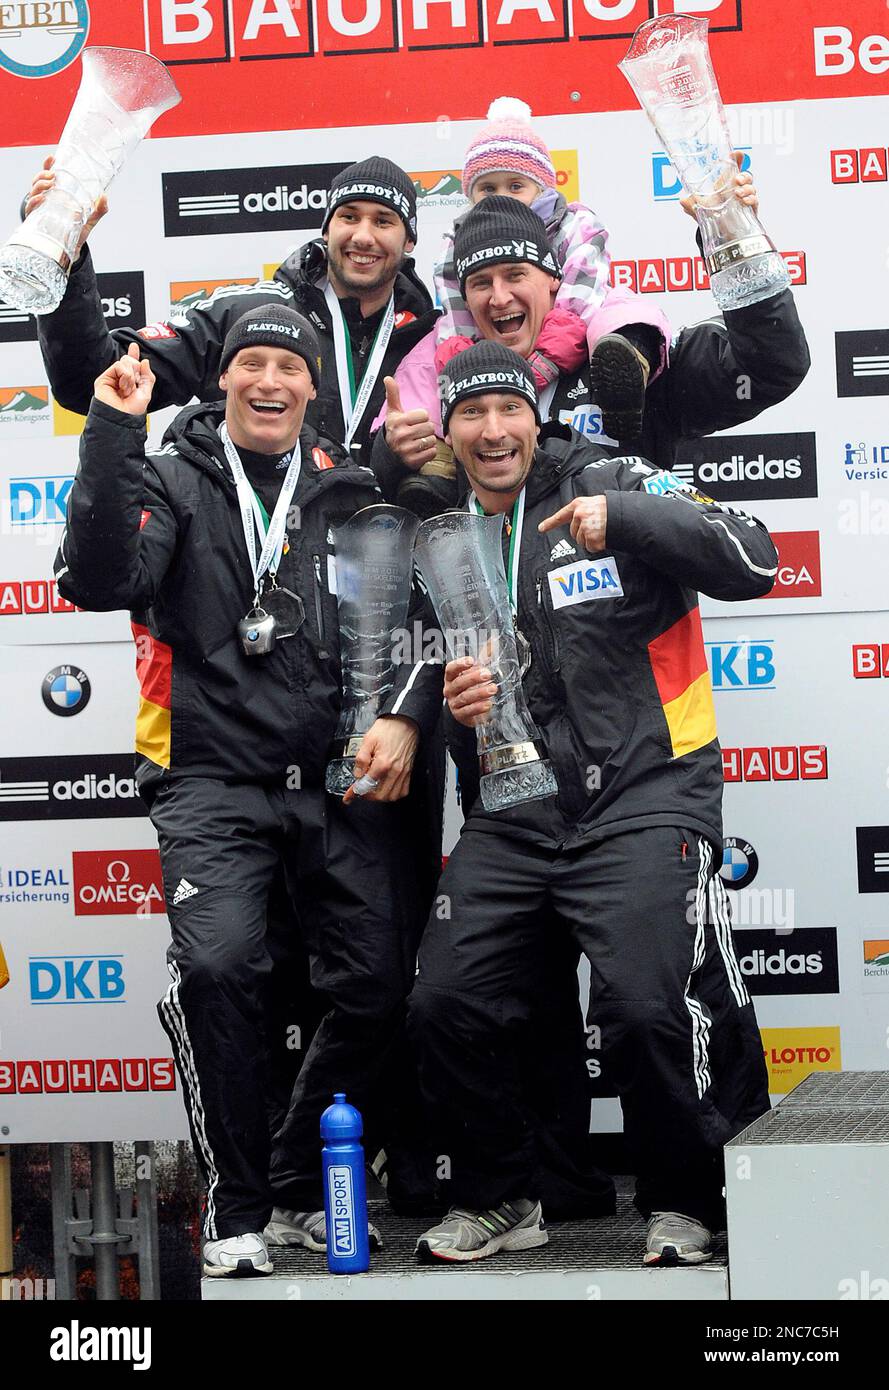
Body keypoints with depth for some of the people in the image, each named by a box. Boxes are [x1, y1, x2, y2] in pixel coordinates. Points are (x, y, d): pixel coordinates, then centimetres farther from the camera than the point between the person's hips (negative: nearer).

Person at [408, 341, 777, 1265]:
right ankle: (498, 1199, 17)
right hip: (516, 810, 5)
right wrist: (455, 709, 1)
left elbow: (753, 562, -11)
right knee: (444, 1006, -6)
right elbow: (432, 679, 25)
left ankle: (684, 1204, 3)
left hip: (642, 795, -5)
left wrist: (626, 518, -23)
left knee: (644, 1008, -21)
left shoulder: (610, 487, 0)